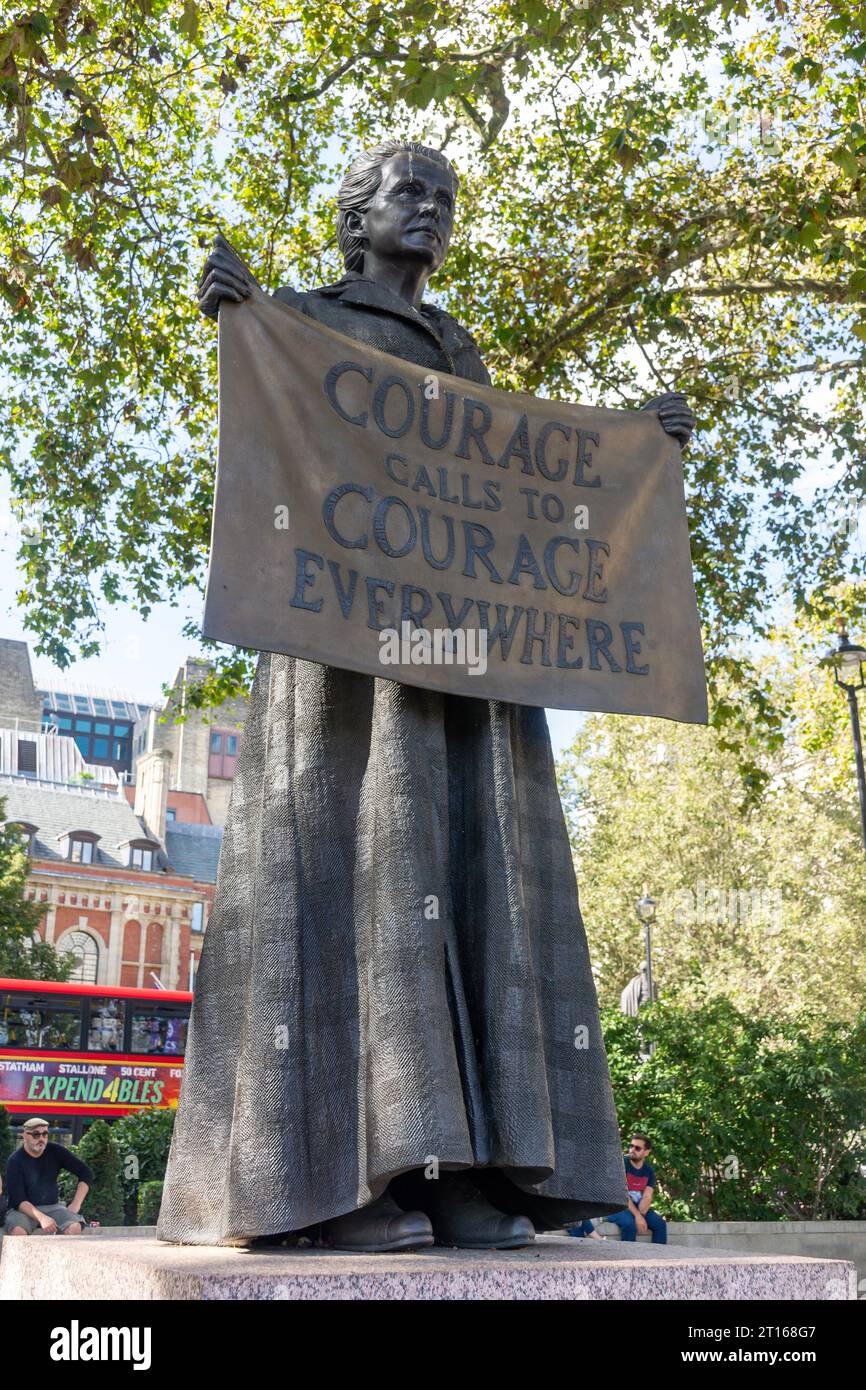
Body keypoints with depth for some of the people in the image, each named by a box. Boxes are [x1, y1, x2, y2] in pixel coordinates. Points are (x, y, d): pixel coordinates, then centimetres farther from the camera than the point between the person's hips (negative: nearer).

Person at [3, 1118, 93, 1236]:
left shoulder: (55, 1152, 0)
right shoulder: (15, 1161, -10)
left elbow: (85, 1173, 3)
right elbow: (17, 1199, -17)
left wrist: (76, 1203, -9)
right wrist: (41, 1218, -31)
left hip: (53, 1206, 3)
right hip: (25, 1209, -3)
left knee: (74, 1228, -27)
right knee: (17, 1231, -37)